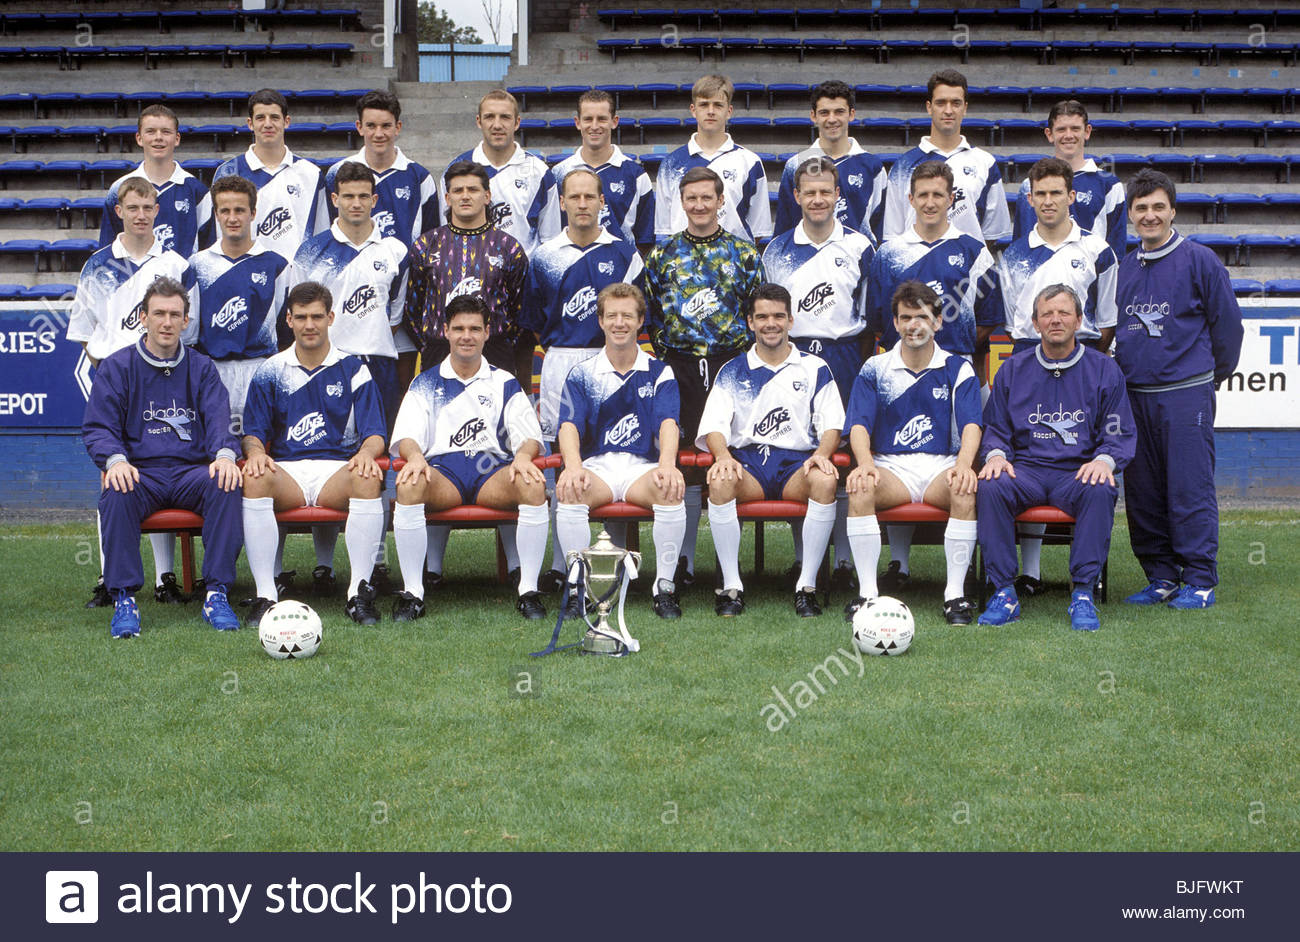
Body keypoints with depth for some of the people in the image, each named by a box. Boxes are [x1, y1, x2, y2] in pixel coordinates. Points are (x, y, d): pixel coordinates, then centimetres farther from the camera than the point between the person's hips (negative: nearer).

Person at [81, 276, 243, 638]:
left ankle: (216, 594, -29)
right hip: (141, 472, -1)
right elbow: (97, 428, 2)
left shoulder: (201, 367, 15)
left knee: (225, 483, -31)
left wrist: (224, 454, -21)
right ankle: (124, 598, -29)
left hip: (192, 471, 1)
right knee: (117, 493, -35)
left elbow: (218, 419, 2)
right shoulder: (117, 367, 9)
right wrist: (115, 460, -20)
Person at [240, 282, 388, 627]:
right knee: (253, 479, -34)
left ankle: (359, 592, -31)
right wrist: (255, 451, -15)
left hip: (338, 469, -1)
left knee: (367, 480, -36)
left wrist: (366, 453, -19)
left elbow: (374, 433, 5)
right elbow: (253, 431, 10)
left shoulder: (352, 369, 12)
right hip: (285, 470, 1)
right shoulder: (270, 371, 15)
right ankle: (265, 594, -32)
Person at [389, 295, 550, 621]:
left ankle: (529, 590, -25)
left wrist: (524, 455, -17)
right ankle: (413, 592, -27)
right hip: (441, 468, 0)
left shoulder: (504, 383, 20)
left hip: (493, 471, 1)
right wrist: (414, 455, -20)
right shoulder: (426, 383, 19)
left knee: (534, 485, -33)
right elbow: (405, 435, 5)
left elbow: (529, 434, 8)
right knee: (408, 485, -36)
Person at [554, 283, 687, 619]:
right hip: (596, 465, 0)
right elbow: (569, 425, -5)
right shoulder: (582, 374, 10)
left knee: (671, 490, -34)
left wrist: (667, 464, -28)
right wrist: (573, 467, -28)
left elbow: (667, 423, -5)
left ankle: (664, 585, -23)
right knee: (568, 490, -34)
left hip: (642, 466, 0)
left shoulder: (659, 373, 11)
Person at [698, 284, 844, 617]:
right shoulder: (733, 372, 15)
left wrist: (822, 454, -16)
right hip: (747, 461, 0)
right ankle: (731, 585, -26)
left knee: (825, 481, -35)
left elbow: (832, 423, 6)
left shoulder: (815, 369, 15)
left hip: (797, 462, 0)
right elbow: (714, 424, 2)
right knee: (720, 481, -35)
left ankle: (807, 585, -27)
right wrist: (723, 456, -20)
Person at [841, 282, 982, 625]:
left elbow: (971, 425, -3)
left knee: (965, 491, -35)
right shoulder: (875, 369, 11)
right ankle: (867, 592, -28)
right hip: (890, 467, 0)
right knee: (860, 488, -34)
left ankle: (955, 592, -26)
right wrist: (865, 462, -24)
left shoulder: (958, 369, 10)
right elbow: (859, 425, -1)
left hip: (942, 466, 0)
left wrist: (964, 464, -26)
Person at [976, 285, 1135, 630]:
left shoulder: (1103, 369, 10)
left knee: (1099, 491, -36)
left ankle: (1083, 595, -31)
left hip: (1078, 472, -1)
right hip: (1026, 469, 1)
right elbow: (995, 428, 16)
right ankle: (1004, 593, -27)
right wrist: (996, 454, -7)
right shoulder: (1013, 369, 15)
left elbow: (1121, 433, 8)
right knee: (990, 487, -31)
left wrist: (1104, 460, -14)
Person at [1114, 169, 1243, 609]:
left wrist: (1211, 376, 10)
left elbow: (1227, 324, 2)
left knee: (1189, 488, -5)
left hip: (1186, 393, -5)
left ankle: (1199, 580, 3)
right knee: (1142, 492, 7)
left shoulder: (1200, 260, -3)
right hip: (1133, 395, 5)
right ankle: (1161, 577, 17)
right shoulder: (1122, 268, 12)